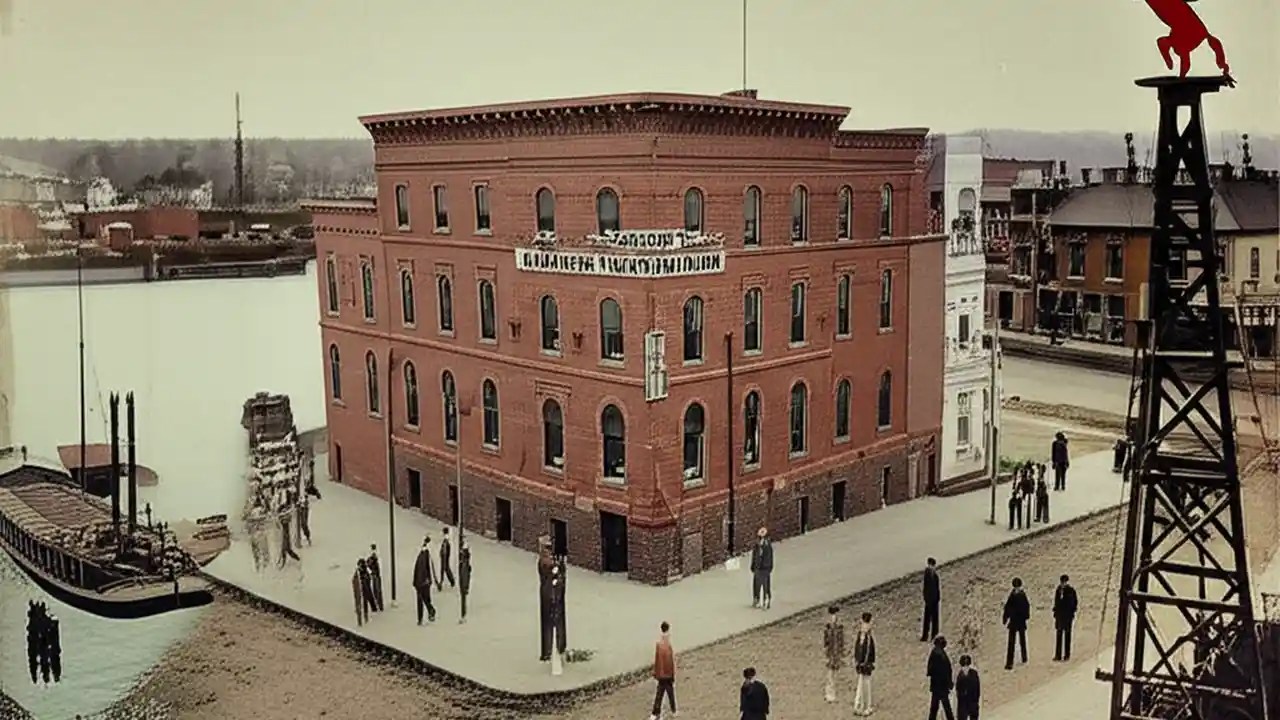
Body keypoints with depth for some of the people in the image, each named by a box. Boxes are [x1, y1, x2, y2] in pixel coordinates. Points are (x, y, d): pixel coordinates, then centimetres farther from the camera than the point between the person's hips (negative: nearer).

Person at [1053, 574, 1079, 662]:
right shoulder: (1058, 590, 6)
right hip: (1059, 615, 4)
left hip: (1068, 616, -4)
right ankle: (1058, 655, 8)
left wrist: (1072, 611, -7)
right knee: (1058, 634, 4)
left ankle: (1067, 655, 5)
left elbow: (1075, 602, -2)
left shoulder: (1071, 591, -7)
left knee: (1067, 634, 1)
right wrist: (1055, 611, 9)